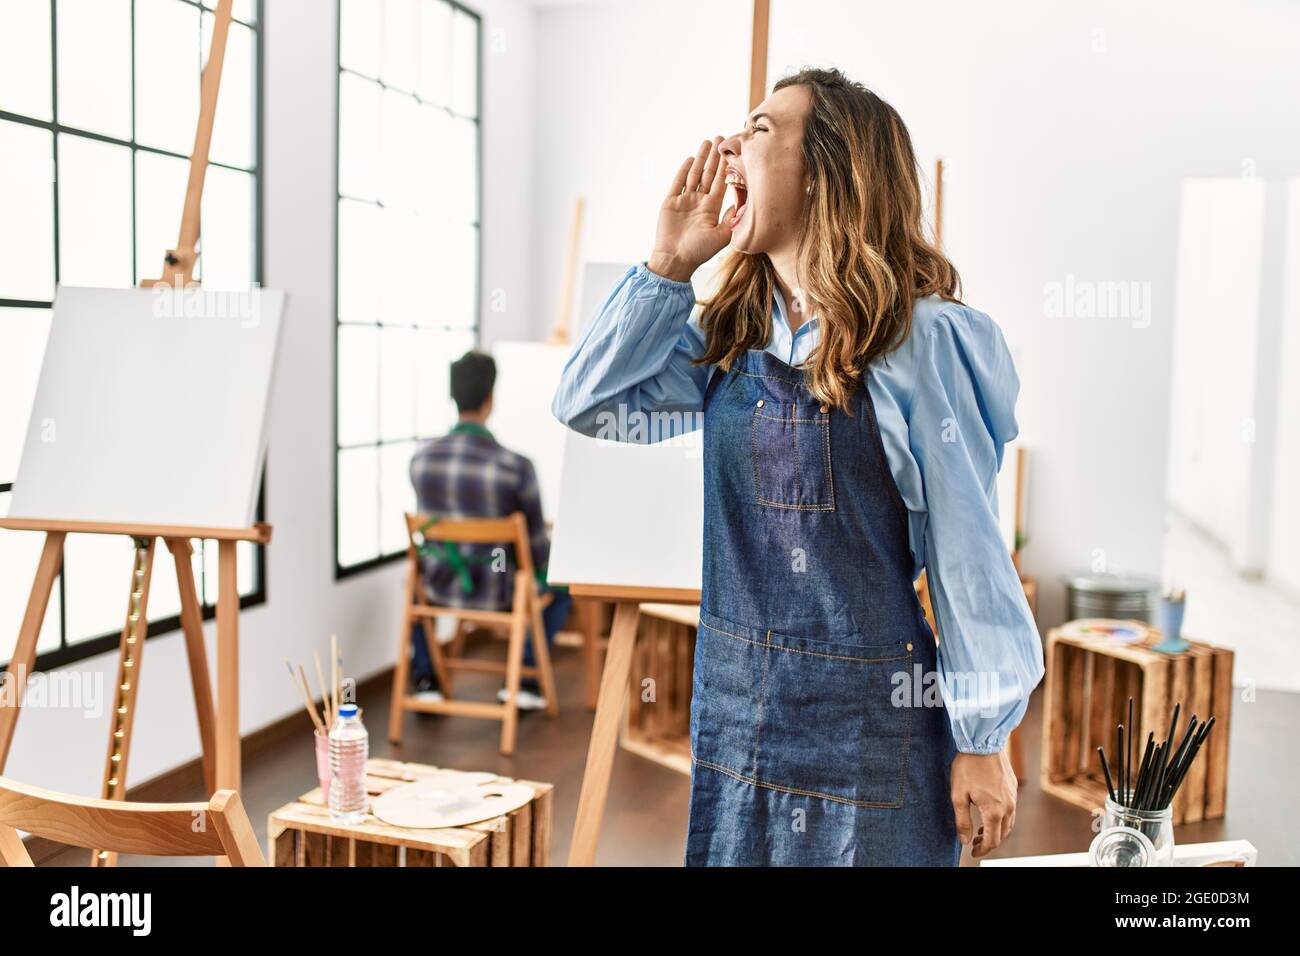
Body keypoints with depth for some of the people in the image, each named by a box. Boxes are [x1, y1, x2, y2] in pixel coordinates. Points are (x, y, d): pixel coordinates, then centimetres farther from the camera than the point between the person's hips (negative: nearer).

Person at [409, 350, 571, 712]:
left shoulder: (421, 457, -11)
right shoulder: (515, 465, -24)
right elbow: (536, 541, -11)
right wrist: (543, 568, 13)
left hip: (442, 585, 3)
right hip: (497, 589, -3)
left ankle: (424, 678, 32)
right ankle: (525, 679, 26)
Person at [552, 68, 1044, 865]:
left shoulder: (920, 337, -14)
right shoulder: (728, 334, 4)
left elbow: (966, 551, -12)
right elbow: (587, 406, 1)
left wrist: (983, 741, -9)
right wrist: (670, 263, -4)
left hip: (869, 716, -5)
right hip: (733, 704, 6)